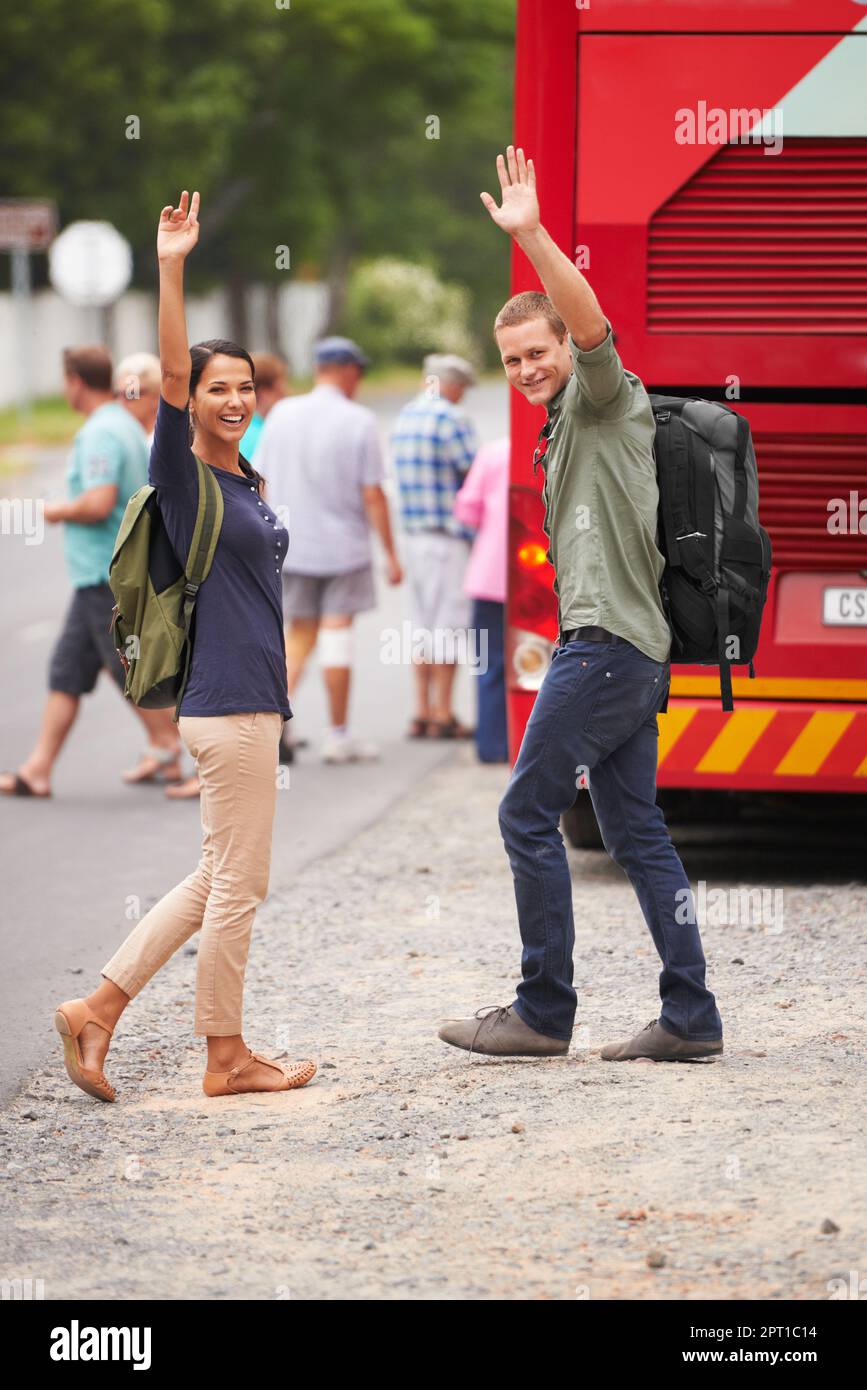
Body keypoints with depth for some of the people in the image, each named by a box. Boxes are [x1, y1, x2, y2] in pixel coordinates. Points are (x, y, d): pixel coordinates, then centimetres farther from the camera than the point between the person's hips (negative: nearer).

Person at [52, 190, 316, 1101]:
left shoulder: (245, 482, 14)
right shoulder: (185, 479, -10)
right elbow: (170, 381, -23)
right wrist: (169, 270, -30)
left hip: (252, 701, 9)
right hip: (228, 705, -9)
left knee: (221, 882, 13)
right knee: (236, 885, -1)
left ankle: (99, 1008, 15)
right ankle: (226, 1057, 9)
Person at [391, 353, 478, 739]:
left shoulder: (404, 418, 13)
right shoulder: (451, 419, -13)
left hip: (413, 533, 8)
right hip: (448, 536, -8)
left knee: (423, 626, 12)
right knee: (448, 627, -4)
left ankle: (422, 712, 13)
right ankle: (442, 715, -3)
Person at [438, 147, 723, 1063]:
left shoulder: (605, 400, -4)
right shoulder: (564, 428, 24)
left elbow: (591, 323, -25)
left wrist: (531, 236, -34)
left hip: (608, 644, -10)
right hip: (630, 649, 10)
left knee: (527, 814, -7)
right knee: (635, 830, 8)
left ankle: (543, 1011, -2)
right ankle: (690, 1018, 6)